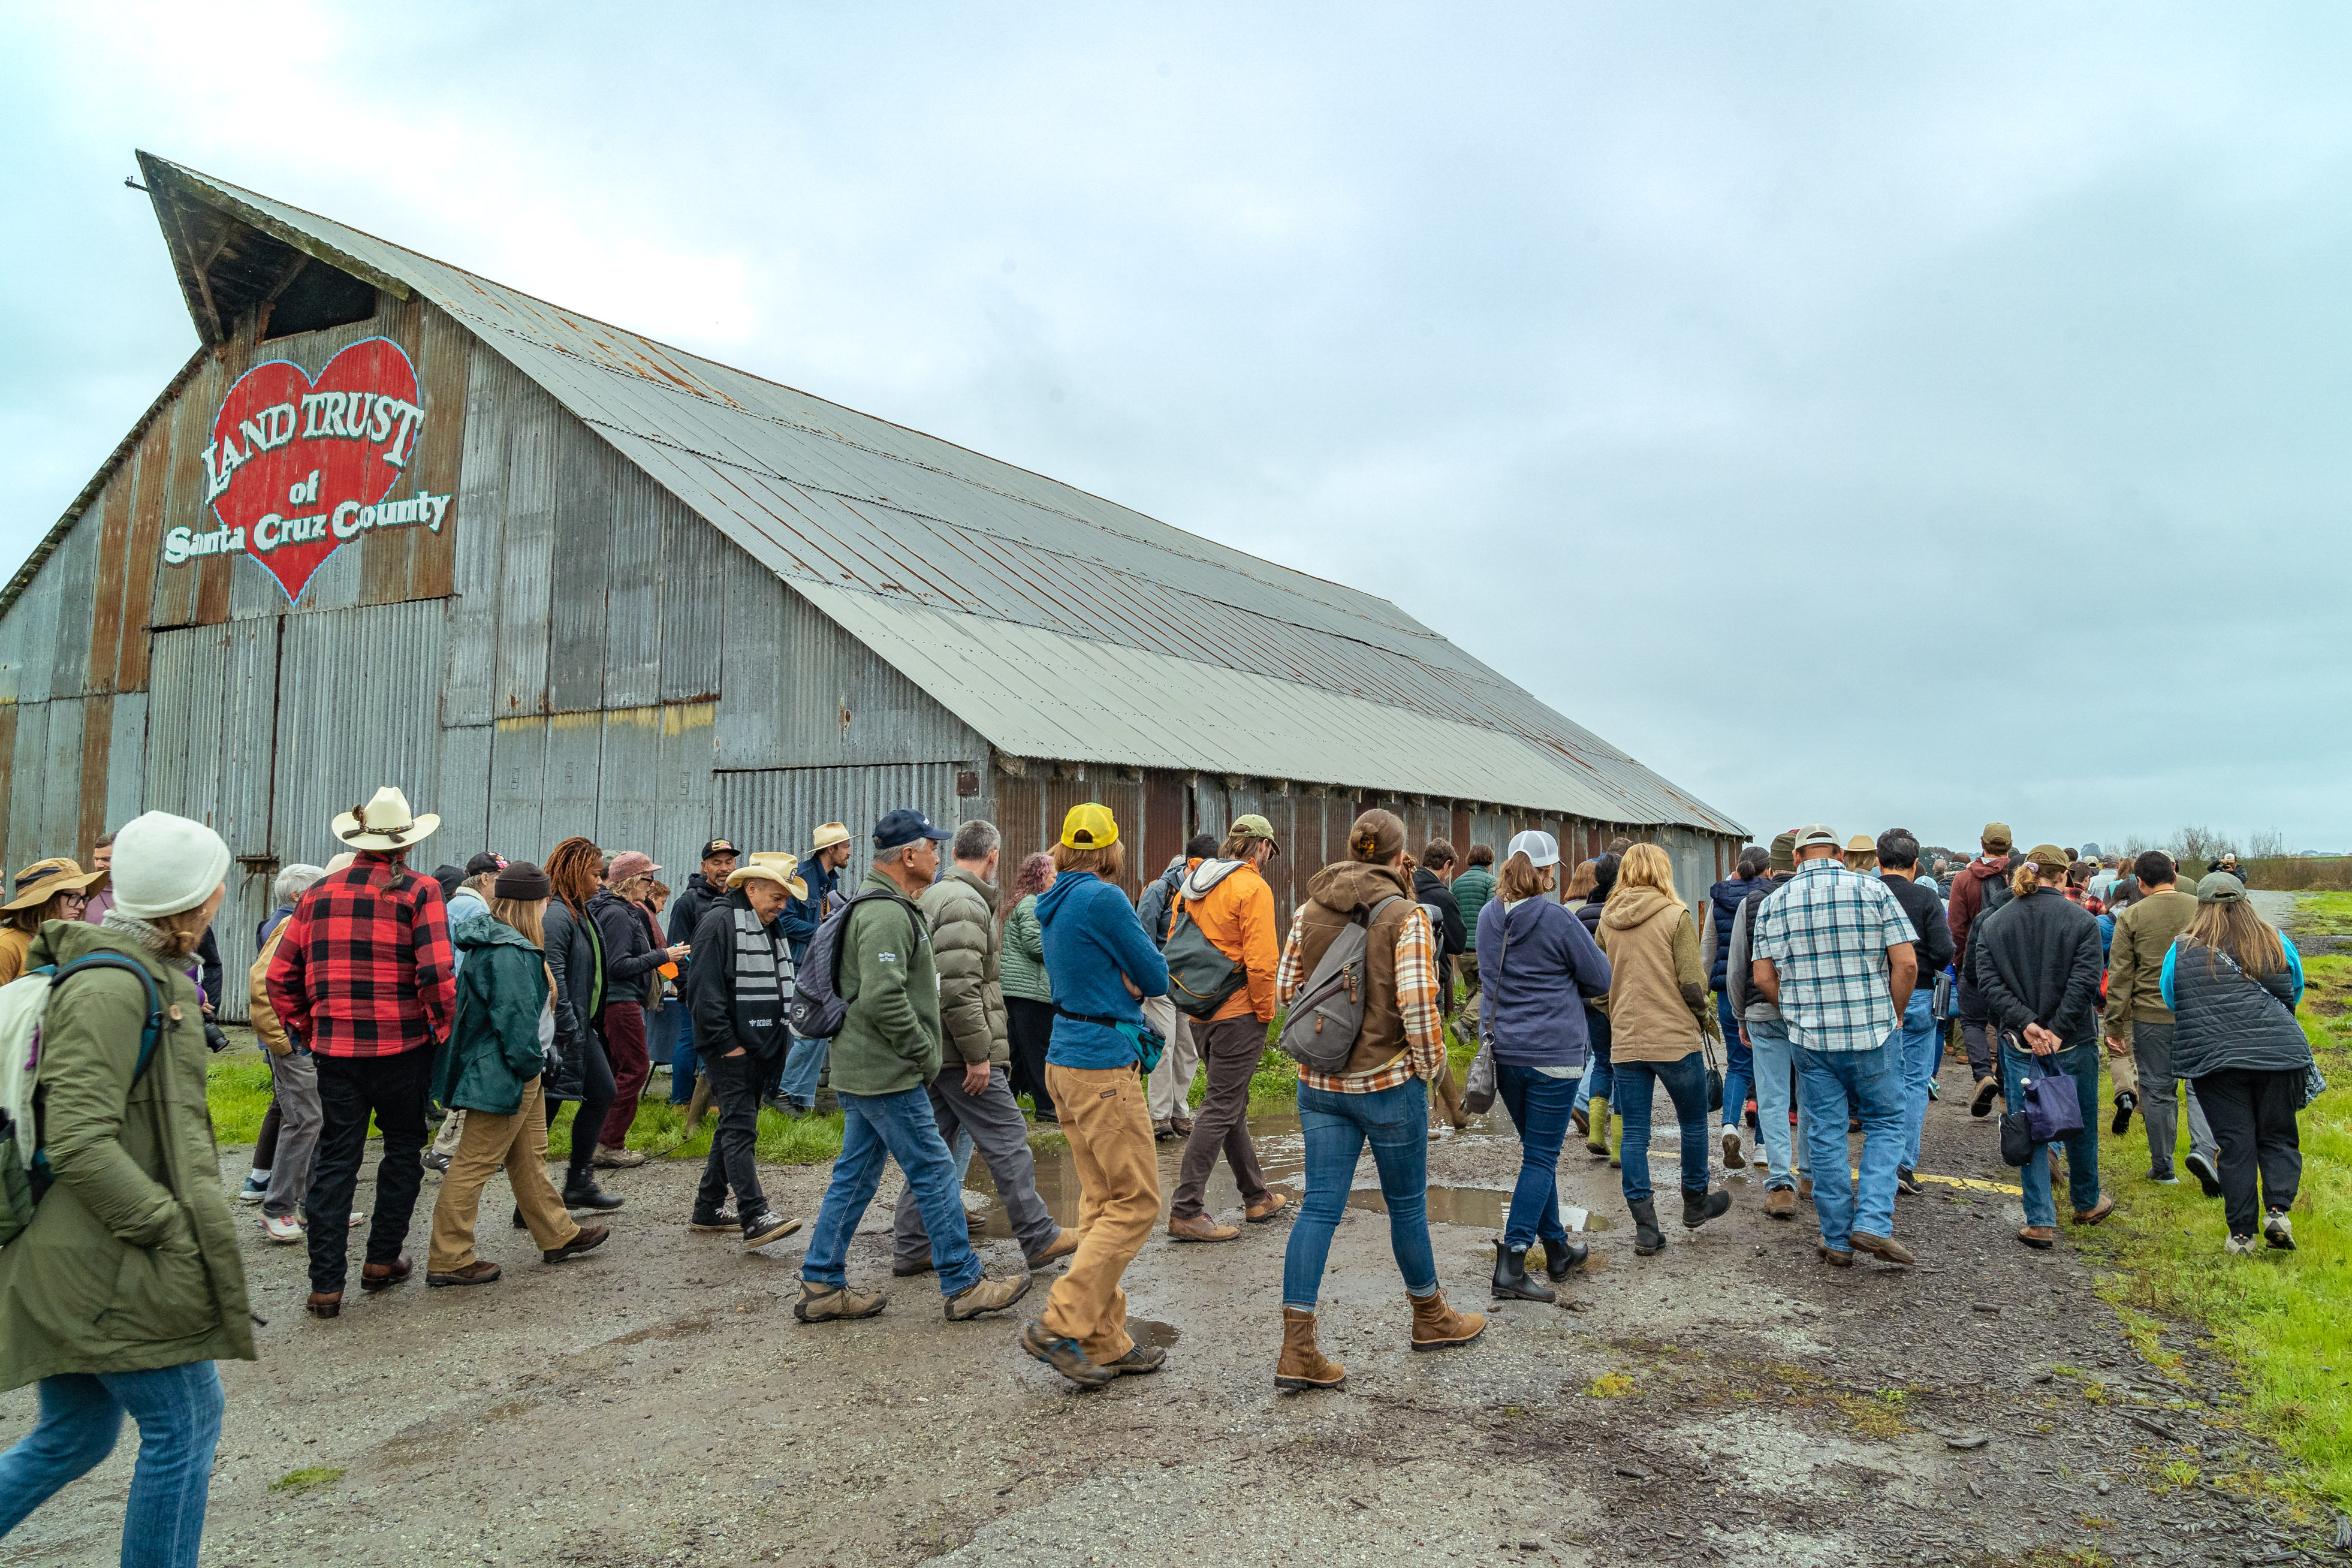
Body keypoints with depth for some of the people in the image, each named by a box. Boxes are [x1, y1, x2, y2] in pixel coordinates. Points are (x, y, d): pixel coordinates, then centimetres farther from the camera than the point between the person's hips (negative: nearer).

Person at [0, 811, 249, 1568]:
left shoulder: (145, 975, 11)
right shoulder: (110, 988, -21)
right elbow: (80, 1144, -25)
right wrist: (177, 1230, -21)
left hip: (80, 1259, 10)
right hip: (107, 1260, -10)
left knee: (75, 1433, 20)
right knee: (185, 1421, 3)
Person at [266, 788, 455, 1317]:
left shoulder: (319, 892, 5)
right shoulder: (419, 892, -8)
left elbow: (281, 976, 6)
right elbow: (436, 974, -16)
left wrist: (305, 1029, 16)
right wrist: (443, 1029, -2)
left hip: (335, 1047, 3)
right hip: (401, 1045, -3)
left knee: (335, 1160, 8)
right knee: (403, 1148, 16)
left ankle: (325, 1283, 8)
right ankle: (382, 1258, 24)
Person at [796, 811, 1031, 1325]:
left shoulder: (883, 906, 17)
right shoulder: (887, 915, -19)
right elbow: (883, 998, -29)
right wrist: (925, 1052, -17)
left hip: (863, 1071, 11)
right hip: (889, 1074, -11)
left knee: (854, 1177, 14)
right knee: (936, 1173, -2)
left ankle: (821, 1287, 19)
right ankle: (965, 1286, 7)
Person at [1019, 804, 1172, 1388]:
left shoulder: (1056, 906, 14)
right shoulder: (1103, 899, -14)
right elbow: (1156, 978, -8)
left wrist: (1127, 980, -2)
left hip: (1066, 1063, 9)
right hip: (1104, 1065, -9)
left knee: (1101, 1202, 12)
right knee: (1137, 1202, -3)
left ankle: (1107, 1343, 16)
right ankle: (1060, 1326, -6)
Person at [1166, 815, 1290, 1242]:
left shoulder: (1192, 884, 12)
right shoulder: (1253, 888, -13)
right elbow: (1261, 961, -20)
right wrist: (1265, 1014, -9)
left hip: (1202, 1014, 9)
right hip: (1238, 1014, -9)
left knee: (1231, 1105, 17)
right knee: (1221, 1110, -5)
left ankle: (1257, 1197, 30)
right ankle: (1185, 1211, -5)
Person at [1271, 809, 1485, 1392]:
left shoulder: (1310, 910, 3)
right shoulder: (1407, 915, -12)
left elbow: (1285, 986, 5)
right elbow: (1417, 999, -19)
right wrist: (1431, 1061, -6)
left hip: (1320, 1081, 4)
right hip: (1388, 1080, -4)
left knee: (1320, 1206, 4)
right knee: (1407, 1202, 14)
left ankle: (1297, 1349, 0)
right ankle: (1430, 1317, 35)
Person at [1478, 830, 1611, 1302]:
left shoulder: (1488, 916, 4)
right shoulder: (1559, 921, -15)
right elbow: (1601, 980, -4)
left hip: (1503, 1050, 6)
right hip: (1553, 1053, -6)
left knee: (1538, 1152, 19)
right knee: (1541, 1158, -1)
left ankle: (1558, 1249, 30)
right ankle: (1510, 1264, -5)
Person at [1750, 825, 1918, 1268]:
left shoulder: (1774, 903, 2)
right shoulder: (1873, 890, -2)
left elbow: (1763, 976, 0)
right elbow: (1907, 964, -7)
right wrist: (1892, 1015, 6)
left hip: (1810, 1038, 1)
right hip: (1873, 1033, -1)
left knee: (1825, 1135, 8)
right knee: (1885, 1123, 14)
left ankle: (1837, 1241, 14)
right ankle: (1873, 1222, 0)